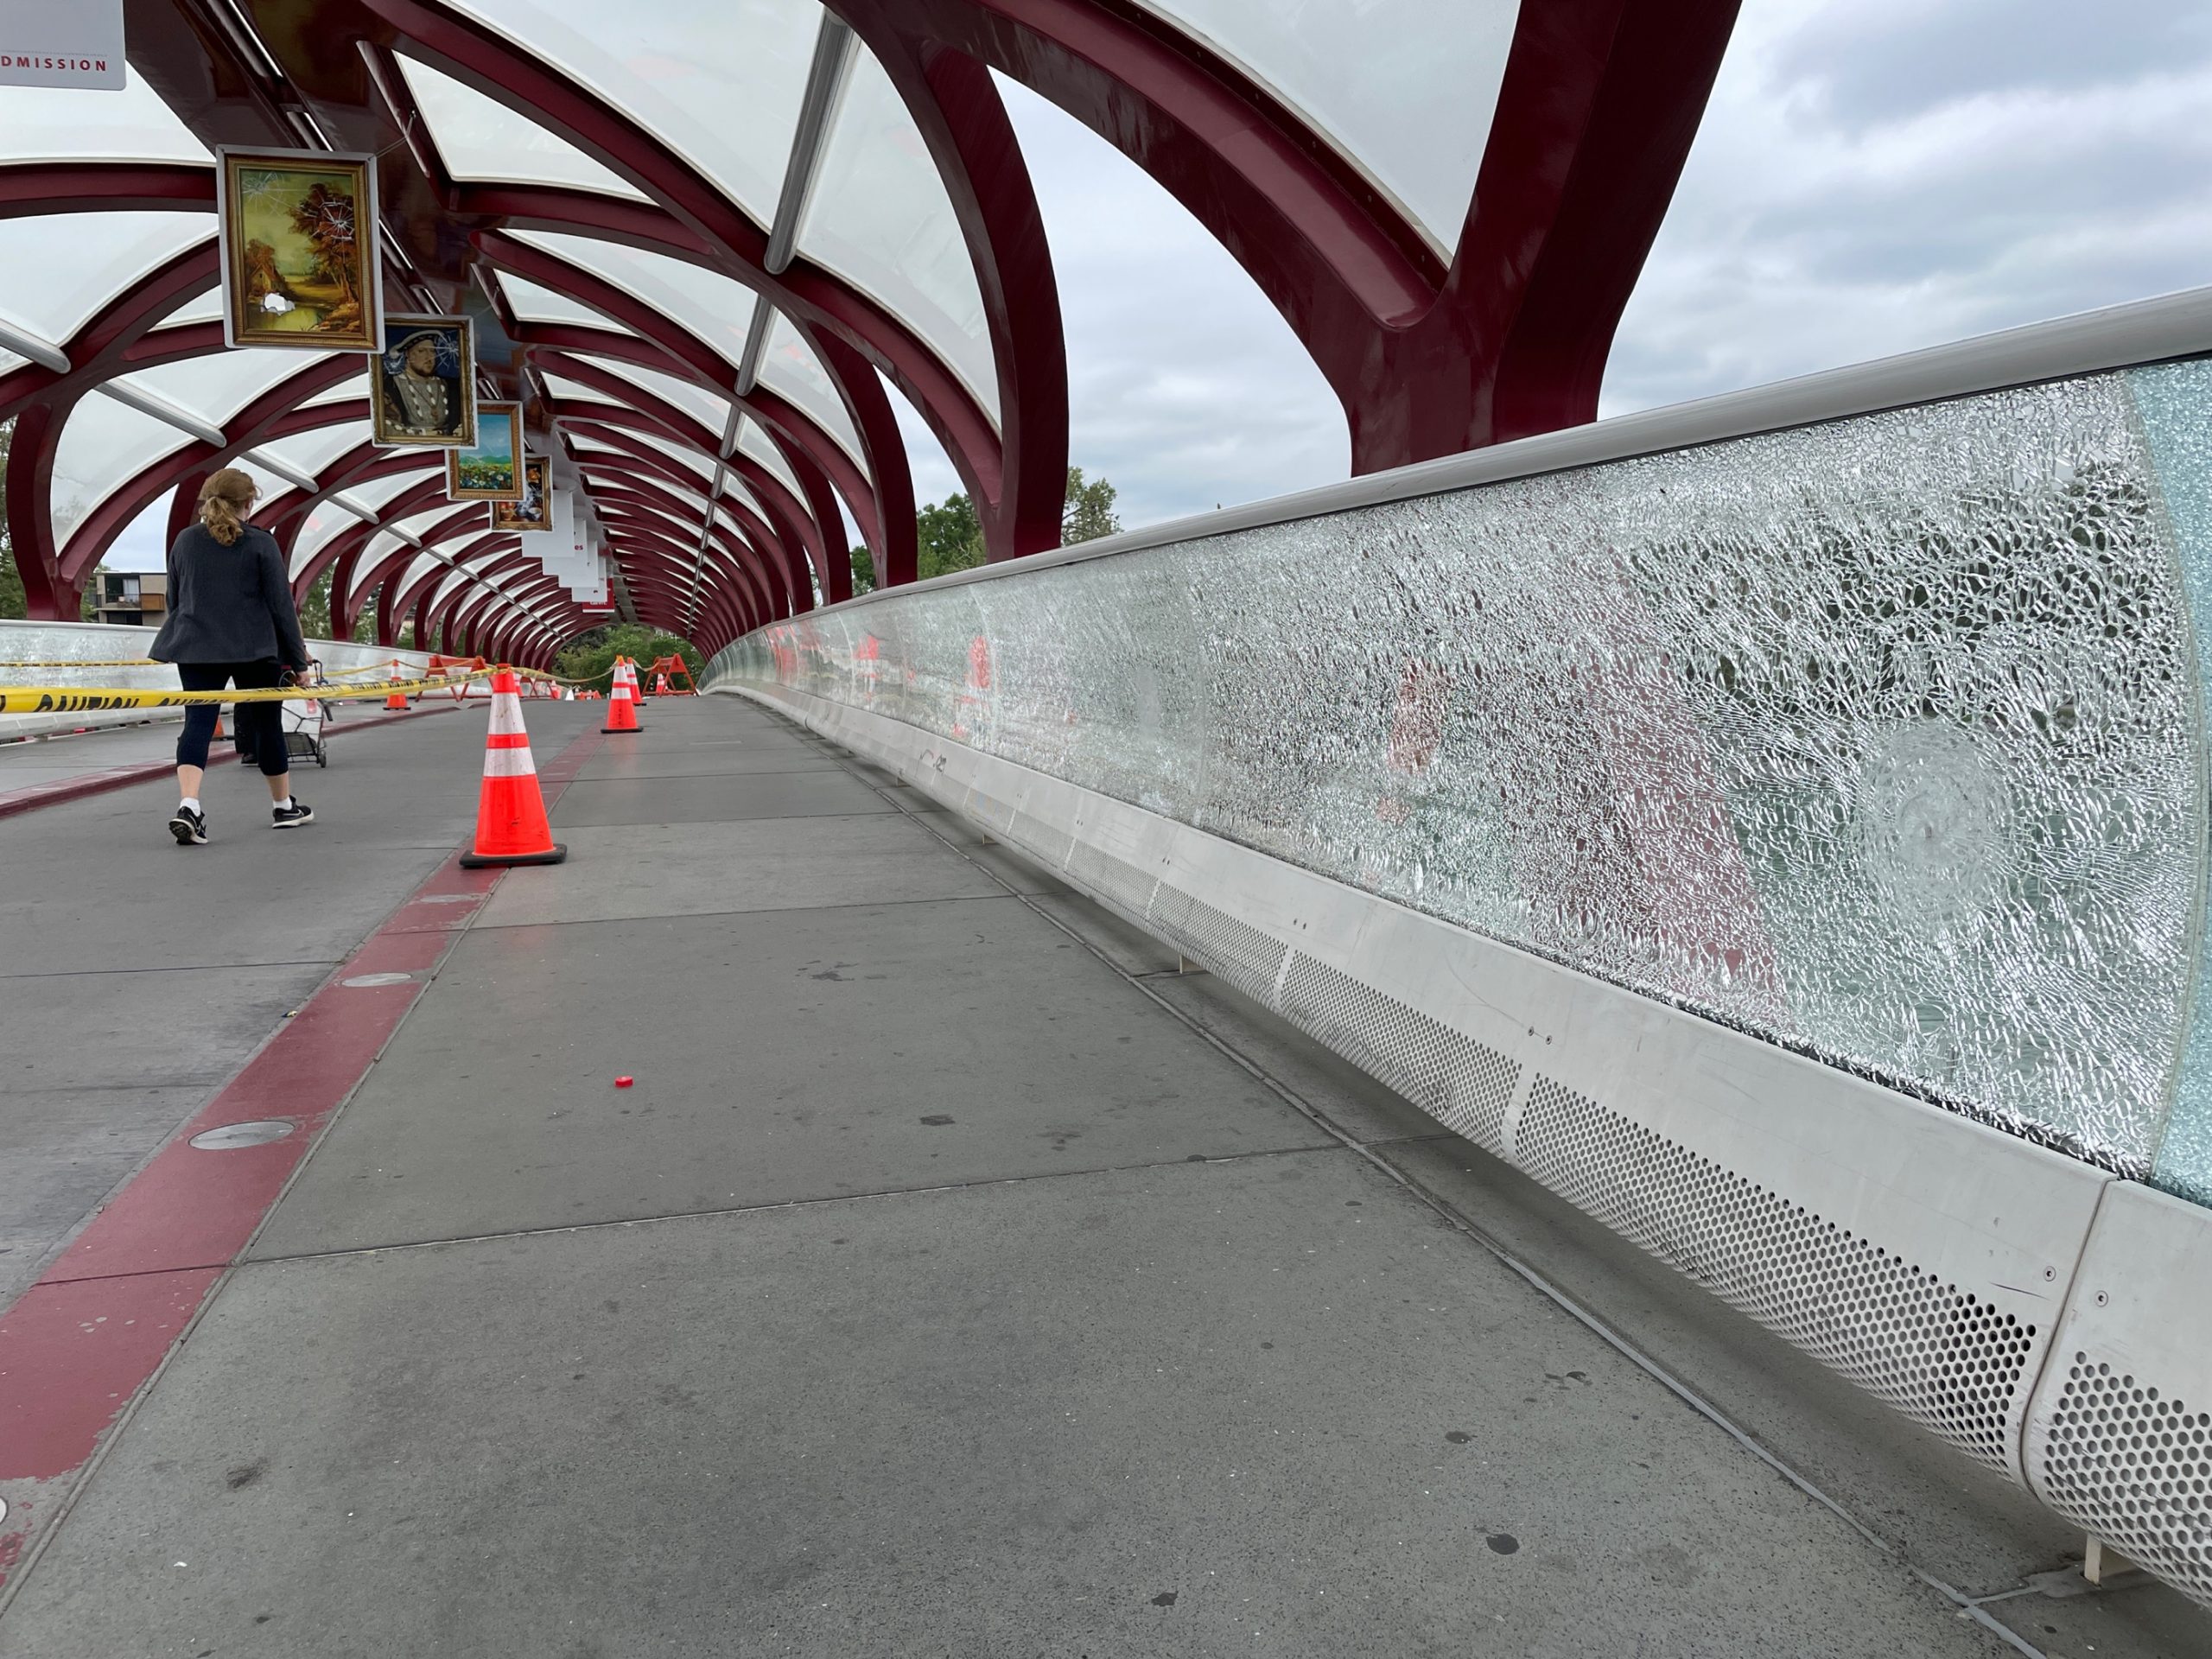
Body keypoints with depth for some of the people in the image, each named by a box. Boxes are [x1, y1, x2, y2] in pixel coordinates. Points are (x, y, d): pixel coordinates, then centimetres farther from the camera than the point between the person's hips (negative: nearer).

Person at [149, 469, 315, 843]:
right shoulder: (260, 543, -4)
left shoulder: (185, 541, 9)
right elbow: (282, 605, -4)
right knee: (266, 723, 11)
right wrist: (298, 660, 1)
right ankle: (283, 806, 24)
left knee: (198, 723, -3)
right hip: (254, 648, -3)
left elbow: (173, 601, 17)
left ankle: (188, 805, -25)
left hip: (195, 648, 3)